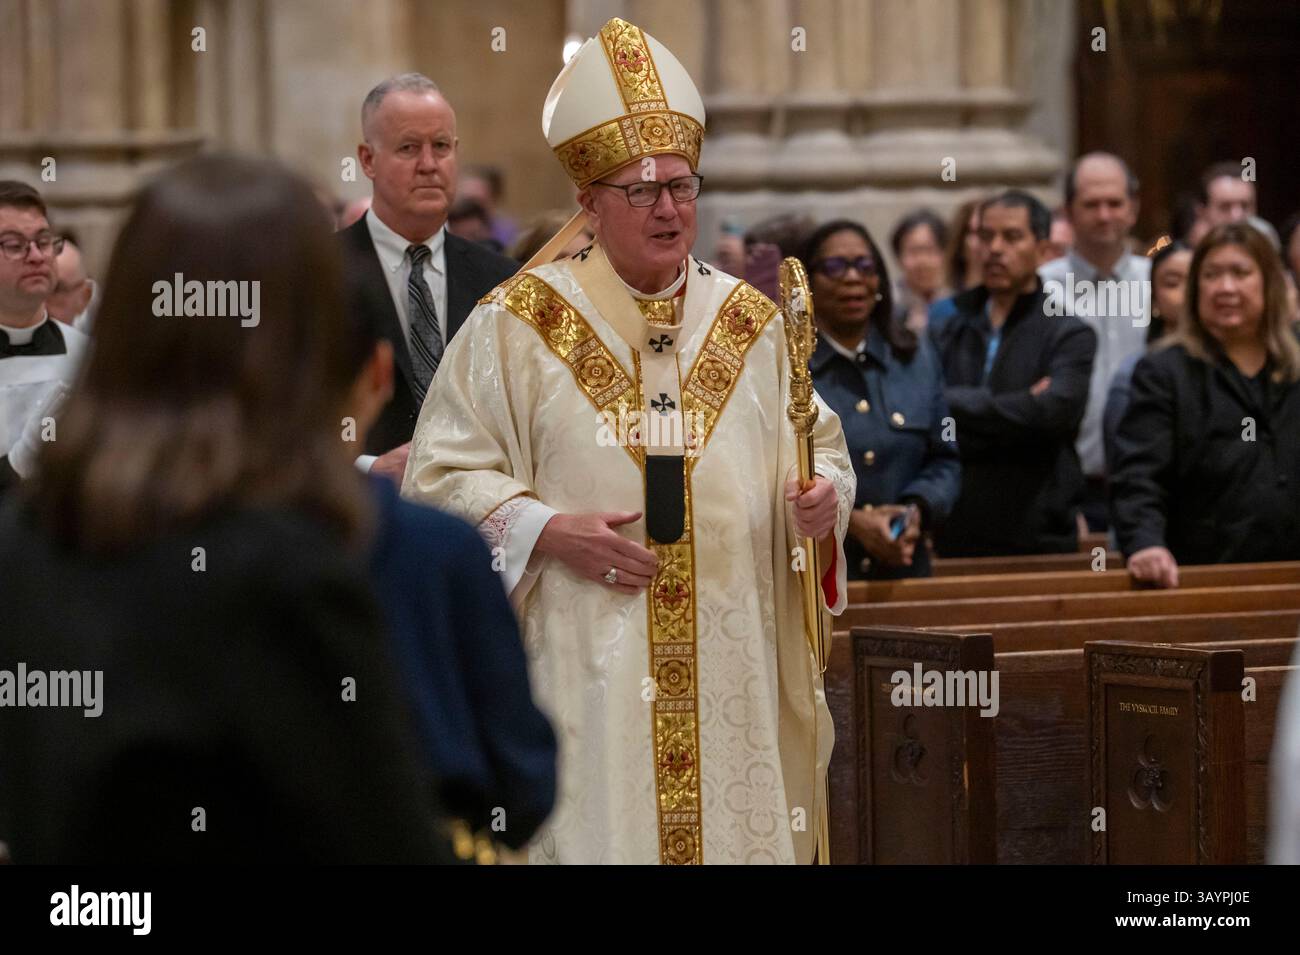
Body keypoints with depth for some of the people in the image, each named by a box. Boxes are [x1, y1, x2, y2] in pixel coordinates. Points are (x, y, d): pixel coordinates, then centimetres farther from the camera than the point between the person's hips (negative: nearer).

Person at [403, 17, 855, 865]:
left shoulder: (752, 323, 12)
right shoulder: (518, 324, 2)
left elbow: (821, 446, 16)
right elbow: (442, 473, 1)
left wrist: (822, 495, -7)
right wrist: (547, 531, -13)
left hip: (726, 663, 3)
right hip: (580, 663, -3)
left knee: (735, 827, 2)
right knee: (596, 824, -6)